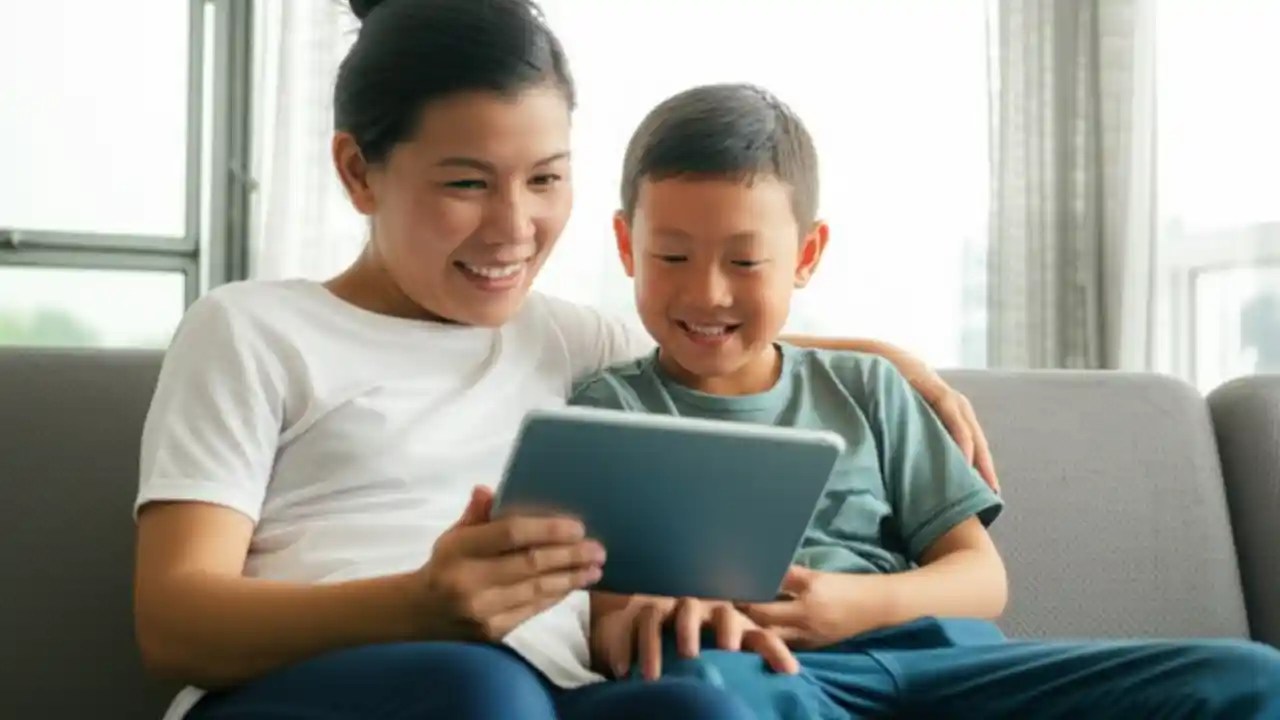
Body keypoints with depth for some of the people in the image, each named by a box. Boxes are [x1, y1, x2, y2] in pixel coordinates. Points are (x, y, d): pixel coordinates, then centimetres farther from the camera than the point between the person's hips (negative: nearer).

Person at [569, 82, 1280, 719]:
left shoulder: (864, 389, 21)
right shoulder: (611, 406, 13)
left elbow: (982, 577, 16)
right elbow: (594, 619, 0)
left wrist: (860, 605, -6)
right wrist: (678, 610, -24)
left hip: (936, 655, 3)